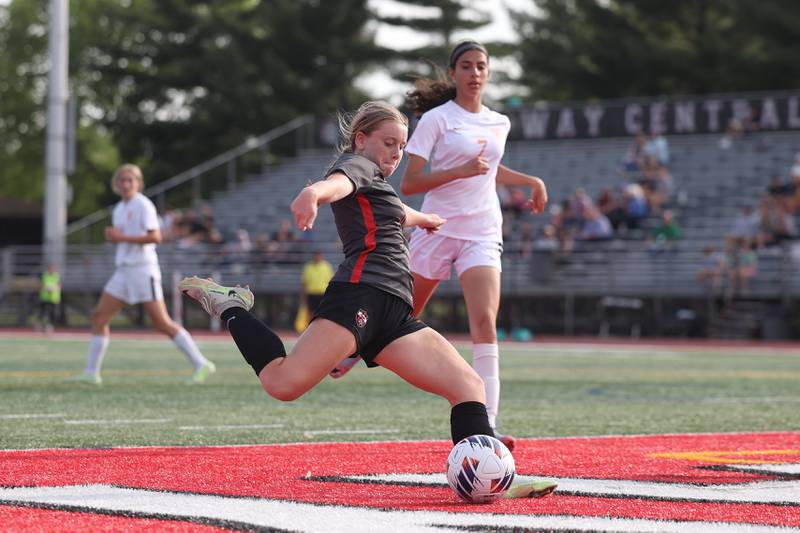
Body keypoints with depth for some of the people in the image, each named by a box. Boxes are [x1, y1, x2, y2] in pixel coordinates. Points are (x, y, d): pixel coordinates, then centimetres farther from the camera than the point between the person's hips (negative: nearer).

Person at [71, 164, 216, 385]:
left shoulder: (143, 205, -9)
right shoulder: (119, 209, 16)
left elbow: (155, 236, -19)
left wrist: (122, 237, -19)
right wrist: (111, 235, 3)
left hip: (143, 269, -8)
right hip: (123, 271, 8)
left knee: (162, 323, -11)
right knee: (98, 317, 1)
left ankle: (201, 364, -5)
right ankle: (91, 373, 5)